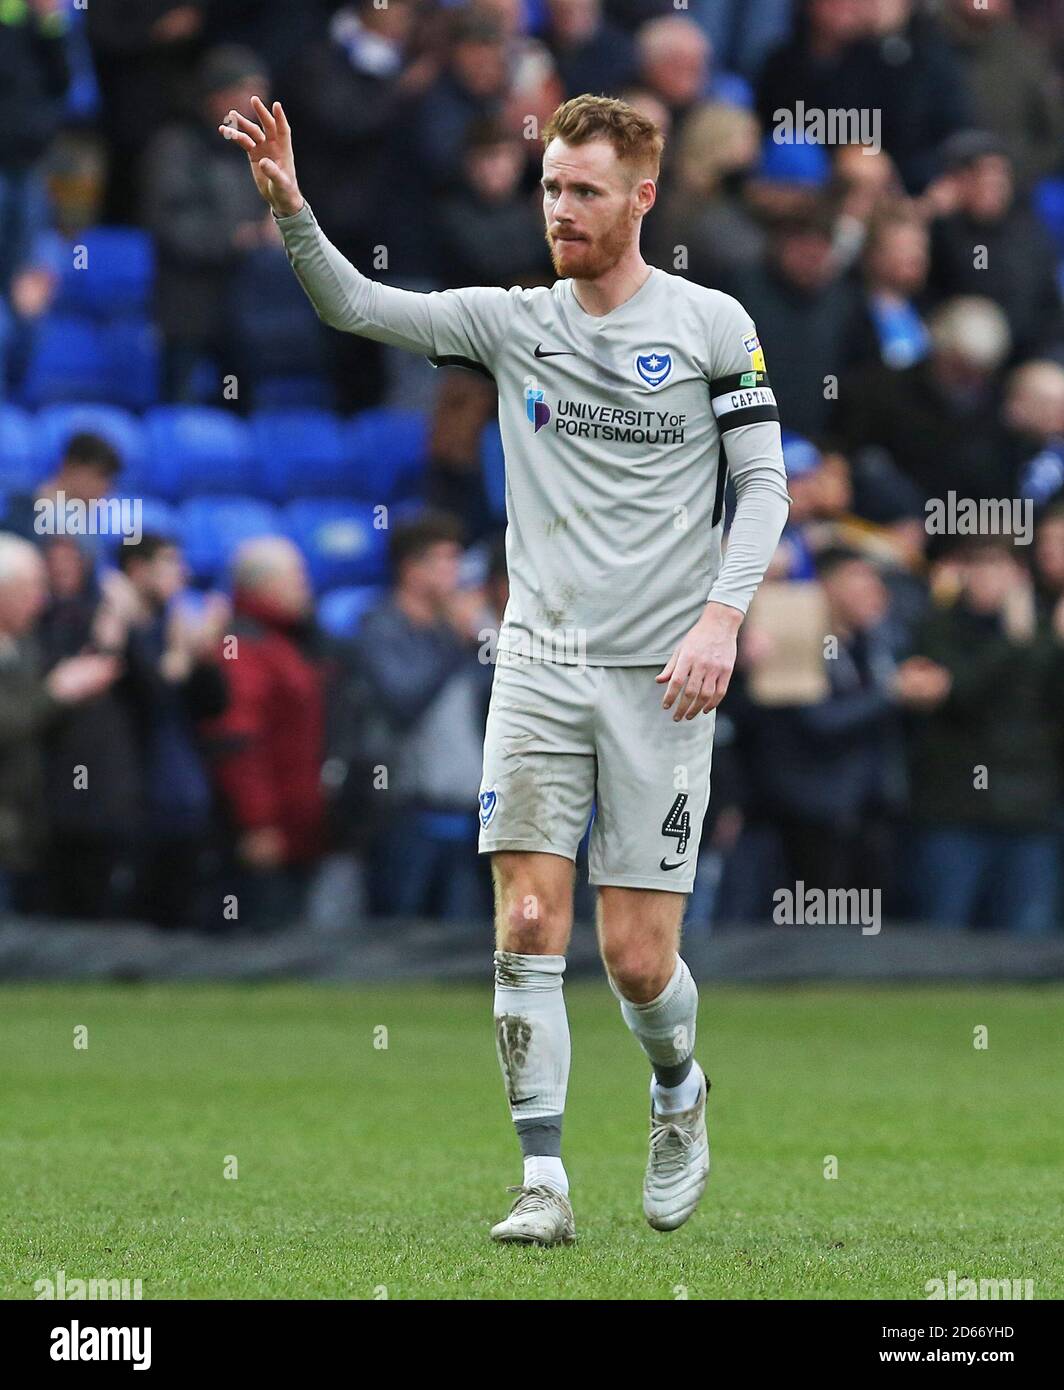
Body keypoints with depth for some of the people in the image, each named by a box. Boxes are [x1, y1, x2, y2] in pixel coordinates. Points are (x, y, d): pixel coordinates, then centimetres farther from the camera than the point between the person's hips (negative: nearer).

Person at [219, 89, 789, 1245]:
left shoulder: (712, 324, -1)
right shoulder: (514, 322, 5)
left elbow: (763, 480, 1)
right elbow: (356, 306, -2)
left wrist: (722, 617, -12)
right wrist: (289, 207, -18)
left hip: (660, 675, -2)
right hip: (540, 662, 2)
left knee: (637, 959, -2)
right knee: (528, 924, -10)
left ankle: (677, 1093, 30)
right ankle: (543, 1182, -5)